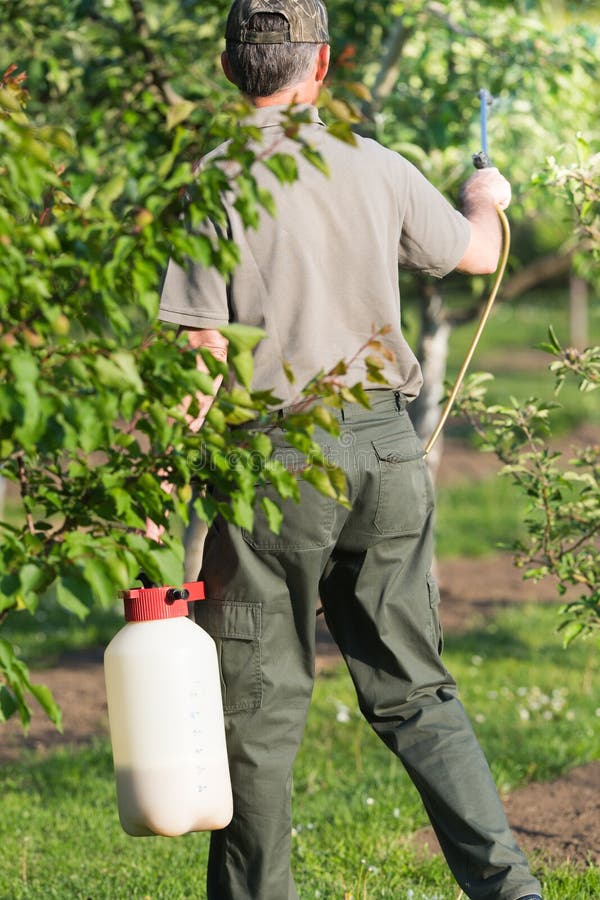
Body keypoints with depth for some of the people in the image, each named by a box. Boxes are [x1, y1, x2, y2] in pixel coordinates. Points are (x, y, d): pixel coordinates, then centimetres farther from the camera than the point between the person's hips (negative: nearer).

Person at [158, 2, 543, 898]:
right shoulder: (379, 169, 5)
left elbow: (203, 351, -12)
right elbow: (475, 253, 23)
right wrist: (485, 196, 47)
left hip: (277, 456, -4)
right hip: (387, 441, 4)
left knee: (260, 703, 6)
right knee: (414, 690, 10)